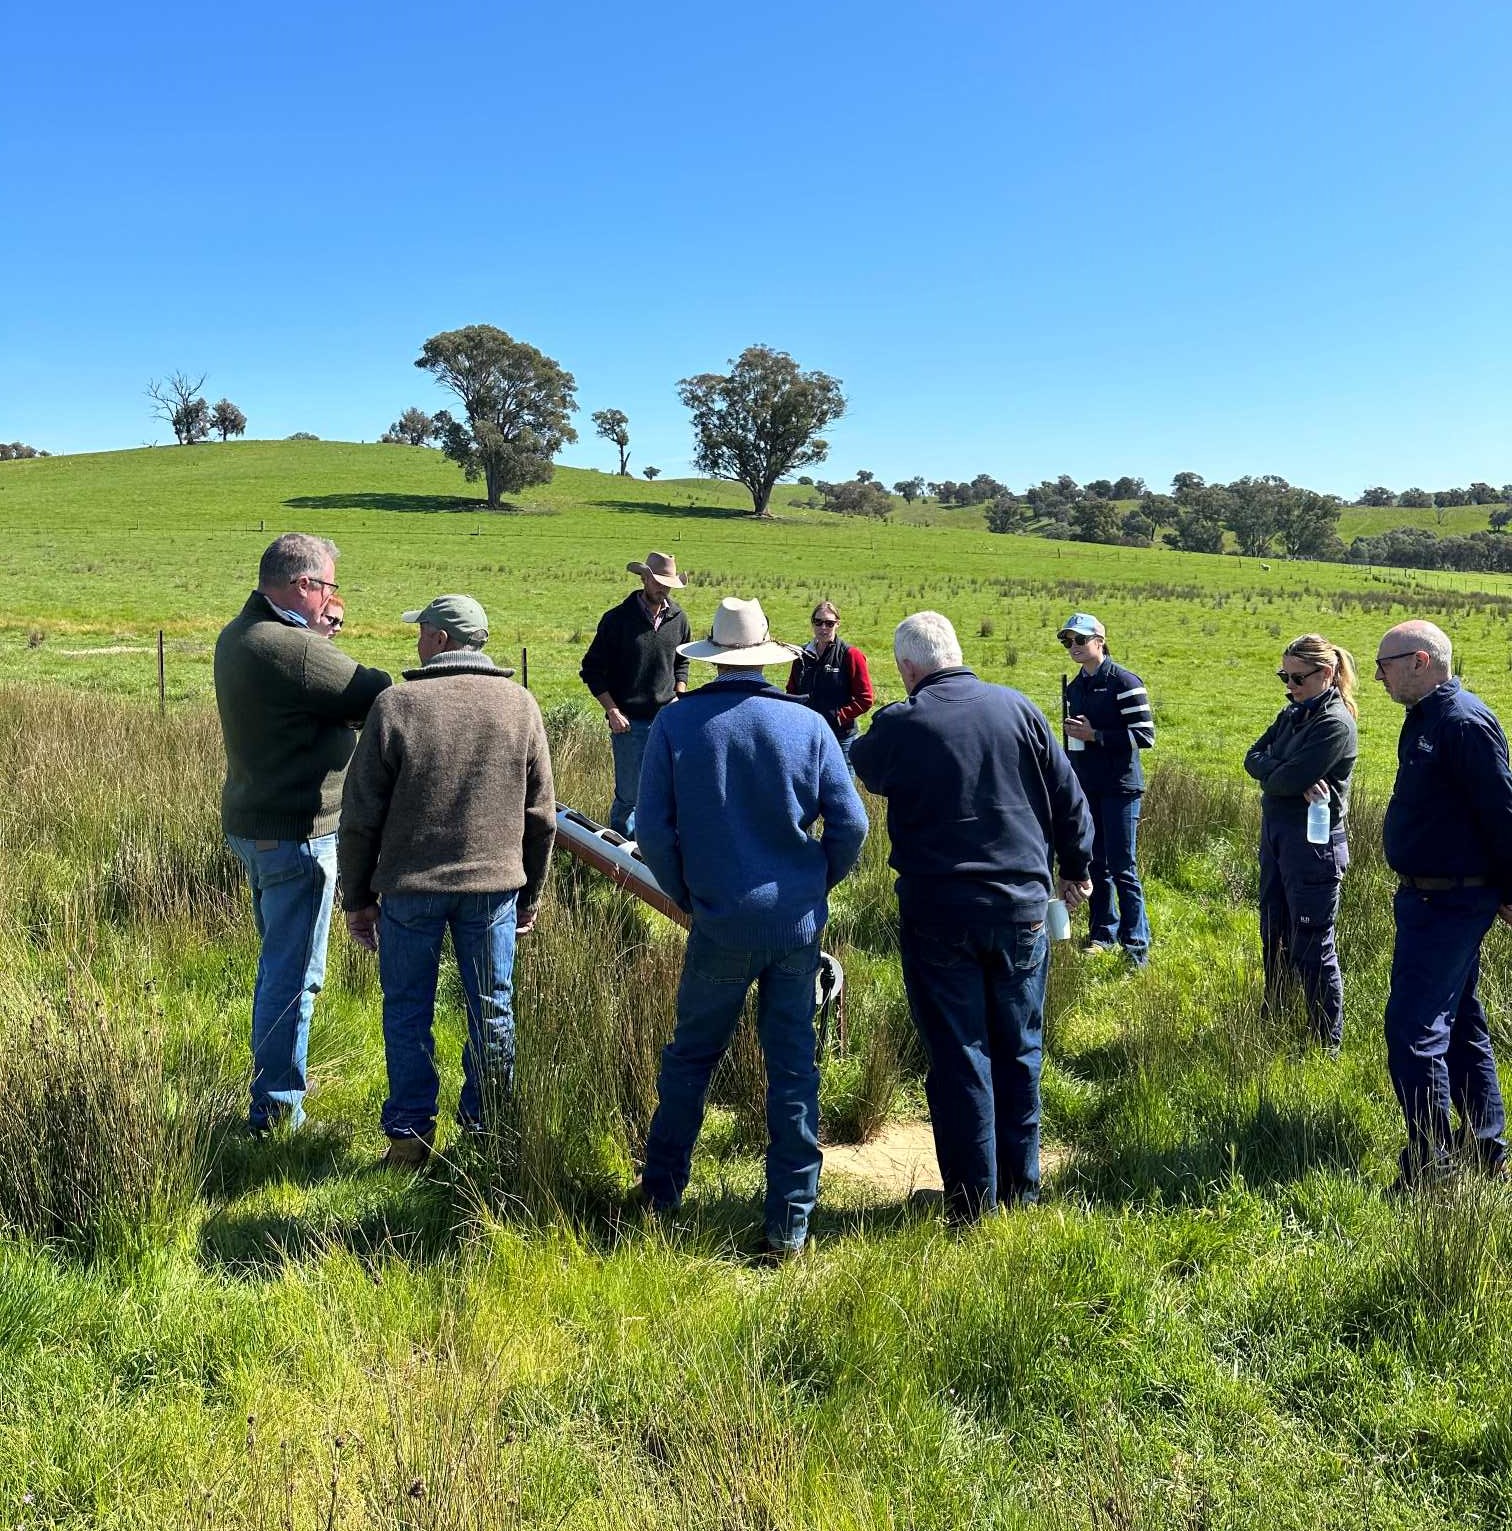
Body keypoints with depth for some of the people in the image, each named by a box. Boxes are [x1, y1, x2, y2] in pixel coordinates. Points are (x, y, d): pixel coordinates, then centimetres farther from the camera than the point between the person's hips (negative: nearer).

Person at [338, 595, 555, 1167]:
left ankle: (410, 1136, 17)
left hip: (410, 888, -2)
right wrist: (531, 893, 15)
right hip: (494, 885, 2)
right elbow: (541, 816, 5)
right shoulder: (520, 705, 0)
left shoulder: (395, 705, -7)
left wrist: (357, 898, 7)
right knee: (491, 1011, 13)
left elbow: (360, 817, -4)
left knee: (407, 1012, 11)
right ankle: (487, 1129, 23)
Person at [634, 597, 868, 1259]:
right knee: (793, 1069, 9)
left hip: (721, 925, 0)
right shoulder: (808, 724, -3)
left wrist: (686, 897, 10)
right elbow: (851, 824, -5)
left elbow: (654, 830, -5)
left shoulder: (675, 723, -4)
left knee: (690, 1057, 17)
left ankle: (659, 1195, 29)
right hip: (798, 924, 1)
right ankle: (789, 1225, 15)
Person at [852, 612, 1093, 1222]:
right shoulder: (1017, 708, -2)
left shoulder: (900, 725, -11)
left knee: (957, 1054, 6)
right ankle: (1020, 1183, 25)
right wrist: (1076, 869, 18)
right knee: (1018, 1049, 15)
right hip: (1021, 907, 3)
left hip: (937, 913, -3)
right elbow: (1069, 799, 4)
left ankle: (972, 1194, 12)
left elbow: (865, 768, 12)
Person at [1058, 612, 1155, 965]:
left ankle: (1136, 943, 1)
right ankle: (1103, 933, 21)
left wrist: (1095, 735, -18)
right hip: (1087, 788, 7)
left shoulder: (1124, 682, -9)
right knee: (1096, 863, 11)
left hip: (1120, 788, -7)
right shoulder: (1074, 687, 14)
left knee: (1122, 867, -6)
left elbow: (1144, 735, -15)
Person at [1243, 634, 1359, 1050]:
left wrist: (1270, 770, -3)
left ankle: (1328, 1044, 11)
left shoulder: (1335, 724, -17)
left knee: (1311, 946, -1)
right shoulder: (1294, 712, 9)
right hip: (1276, 834, 9)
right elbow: (1253, 757, 2)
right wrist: (1287, 773, -16)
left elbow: (1287, 780, -24)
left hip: (1314, 841, -9)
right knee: (1273, 935, 18)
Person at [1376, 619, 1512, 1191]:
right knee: (1460, 1024, 19)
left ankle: (1430, 1167, 1)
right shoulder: (1427, 719, 12)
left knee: (1412, 1028, -8)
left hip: (1448, 903, -11)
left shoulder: (1463, 722, -20)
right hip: (1433, 897, 11)